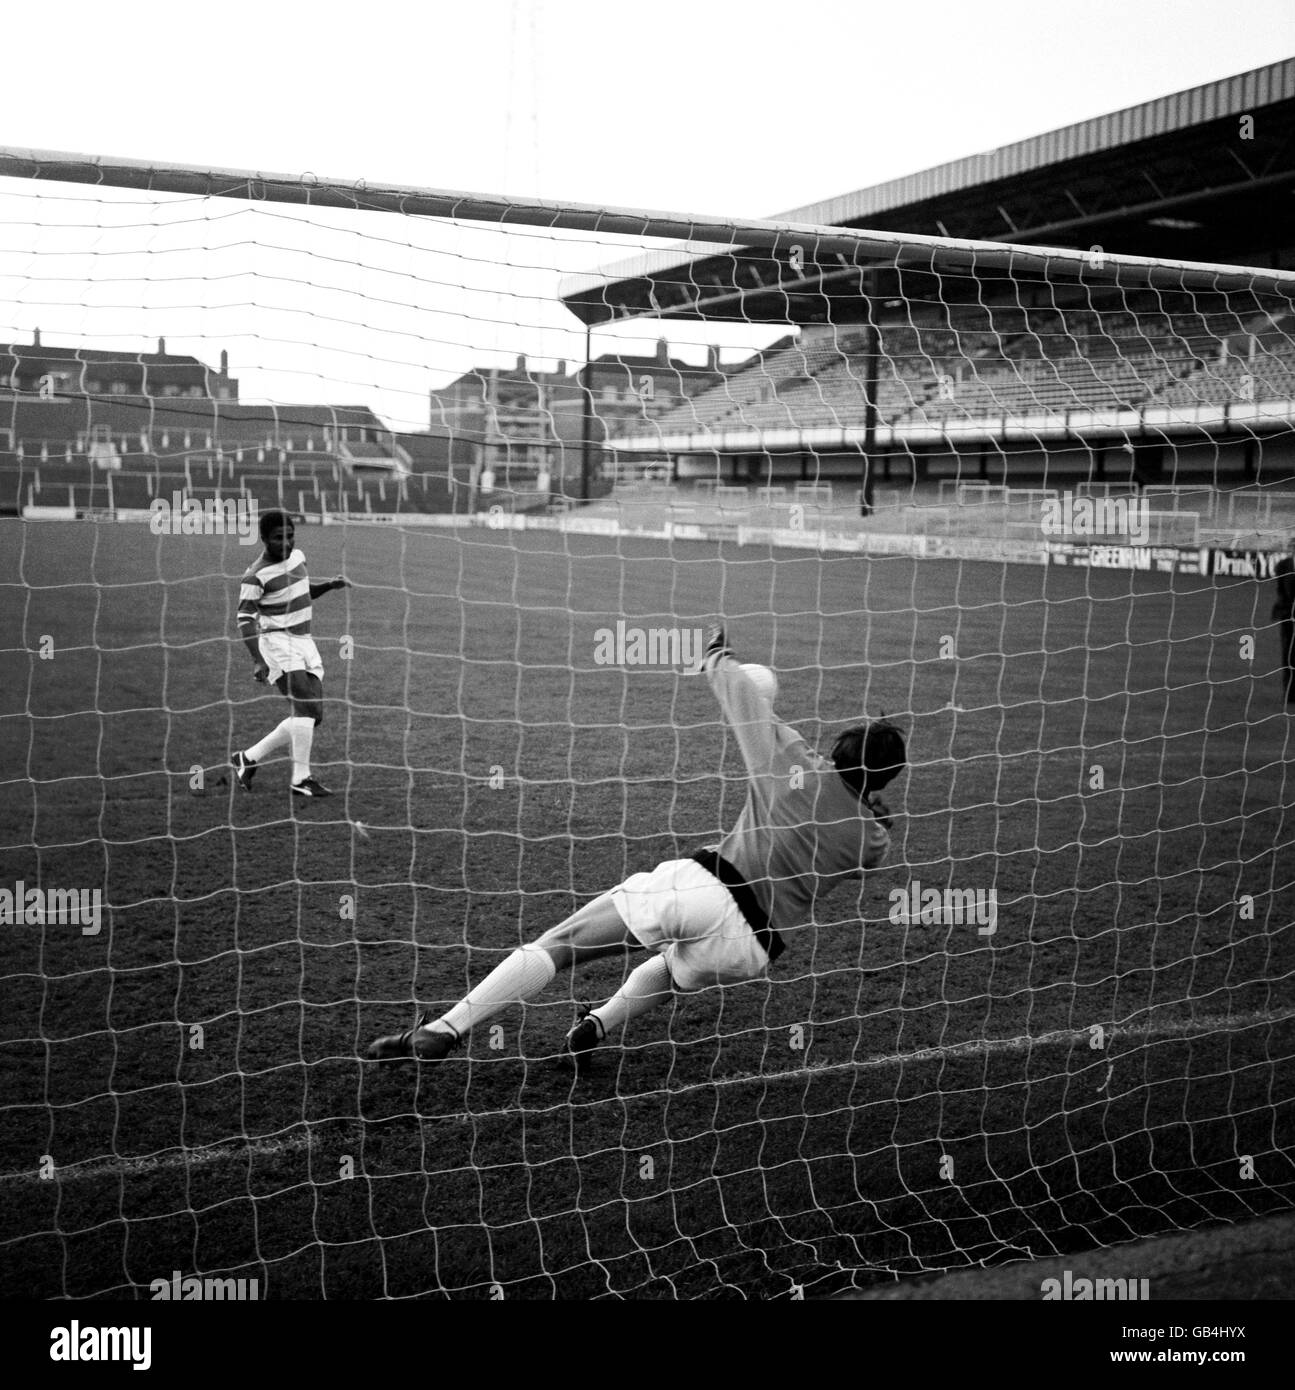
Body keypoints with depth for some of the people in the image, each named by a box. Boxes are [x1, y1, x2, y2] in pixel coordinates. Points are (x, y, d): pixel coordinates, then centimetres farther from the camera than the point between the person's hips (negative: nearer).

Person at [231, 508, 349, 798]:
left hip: (304, 643, 8)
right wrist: (257, 660, -29)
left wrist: (329, 585, 8)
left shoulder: (297, 556, 9)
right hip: (276, 643, -8)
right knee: (305, 706, -22)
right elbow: (245, 619, -18)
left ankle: (249, 758, 16)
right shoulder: (256, 576, -13)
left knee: (313, 715, 4)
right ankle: (301, 779, -16)